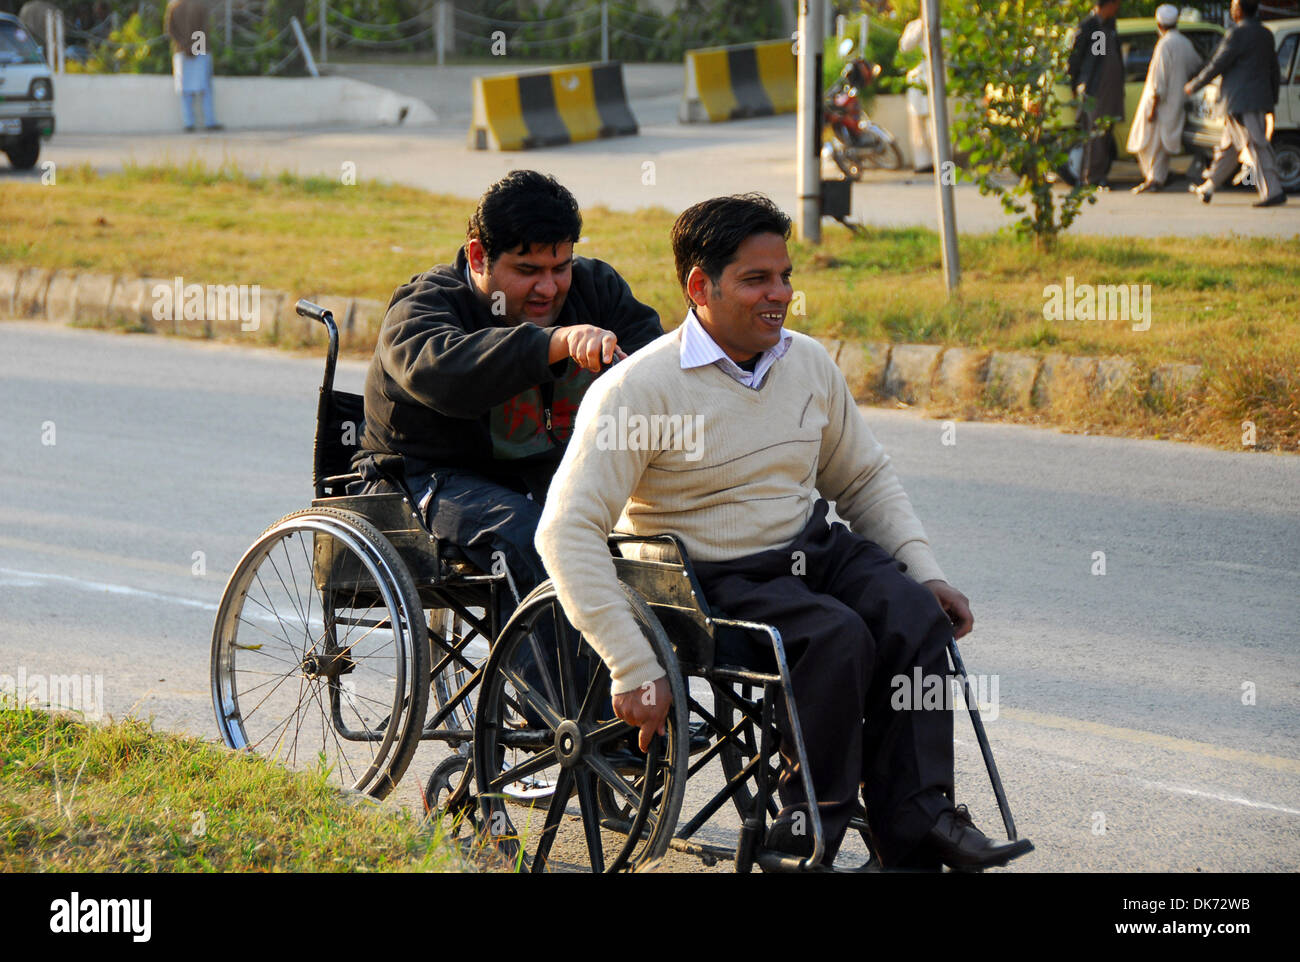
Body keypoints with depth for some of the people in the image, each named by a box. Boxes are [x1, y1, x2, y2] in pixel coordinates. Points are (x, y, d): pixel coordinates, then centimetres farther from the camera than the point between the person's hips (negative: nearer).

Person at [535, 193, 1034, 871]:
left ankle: (916, 822, -20)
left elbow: (865, 480, 20)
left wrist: (925, 572, 3)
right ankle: (810, 825, -16)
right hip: (710, 580, -6)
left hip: (813, 549, 6)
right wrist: (633, 669, -30)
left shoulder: (808, 364, 5)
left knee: (914, 615, -22)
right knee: (838, 636, -30)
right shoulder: (640, 388, -16)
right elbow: (566, 531, -23)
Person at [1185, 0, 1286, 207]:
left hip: (1241, 103, -9)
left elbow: (1217, 66, -10)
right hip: (1260, 101, 9)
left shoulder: (1236, 35, -13)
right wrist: (1272, 100, 24)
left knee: (1256, 147, -10)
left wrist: (1193, 86, 3)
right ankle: (1208, 188, 26)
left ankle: (1273, 191, -15)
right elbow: (1275, 71, 17)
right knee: (1227, 147, 17)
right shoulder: (1266, 34, 13)